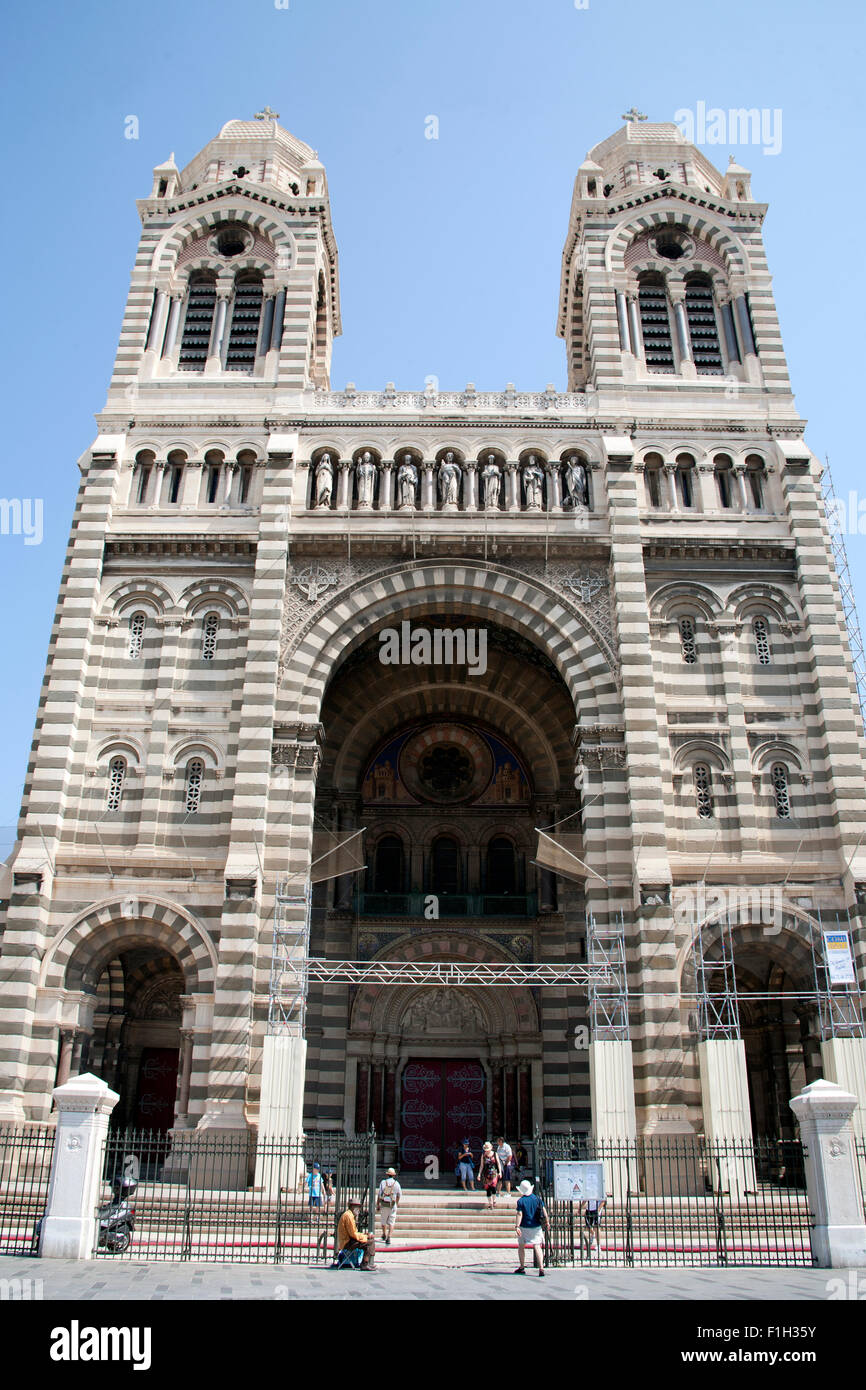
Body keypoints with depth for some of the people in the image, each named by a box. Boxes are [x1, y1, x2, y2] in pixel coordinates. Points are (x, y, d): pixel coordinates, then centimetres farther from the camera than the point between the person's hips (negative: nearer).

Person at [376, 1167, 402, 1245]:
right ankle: (388, 1237, -9)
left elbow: (379, 1194, -4)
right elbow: (399, 1195, 11)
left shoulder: (383, 1182, -2)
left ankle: (384, 1235, 36)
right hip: (393, 1205, -1)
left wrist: (377, 1205, 4)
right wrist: (397, 1202, 29)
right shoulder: (396, 1183, -1)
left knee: (384, 1220, 18)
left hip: (384, 1204, 1)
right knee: (391, 1222, 4)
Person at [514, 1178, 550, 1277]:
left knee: (521, 1246, 15)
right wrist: (547, 1222, 8)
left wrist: (517, 1226, -17)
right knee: (537, 1246, 1)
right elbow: (544, 1211, 2)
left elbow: (519, 1214, -15)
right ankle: (541, 1268, -13)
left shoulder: (521, 1201, -9)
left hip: (524, 1227, -2)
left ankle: (521, 1267, 23)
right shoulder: (537, 1198, 1)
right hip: (536, 1226, 2)